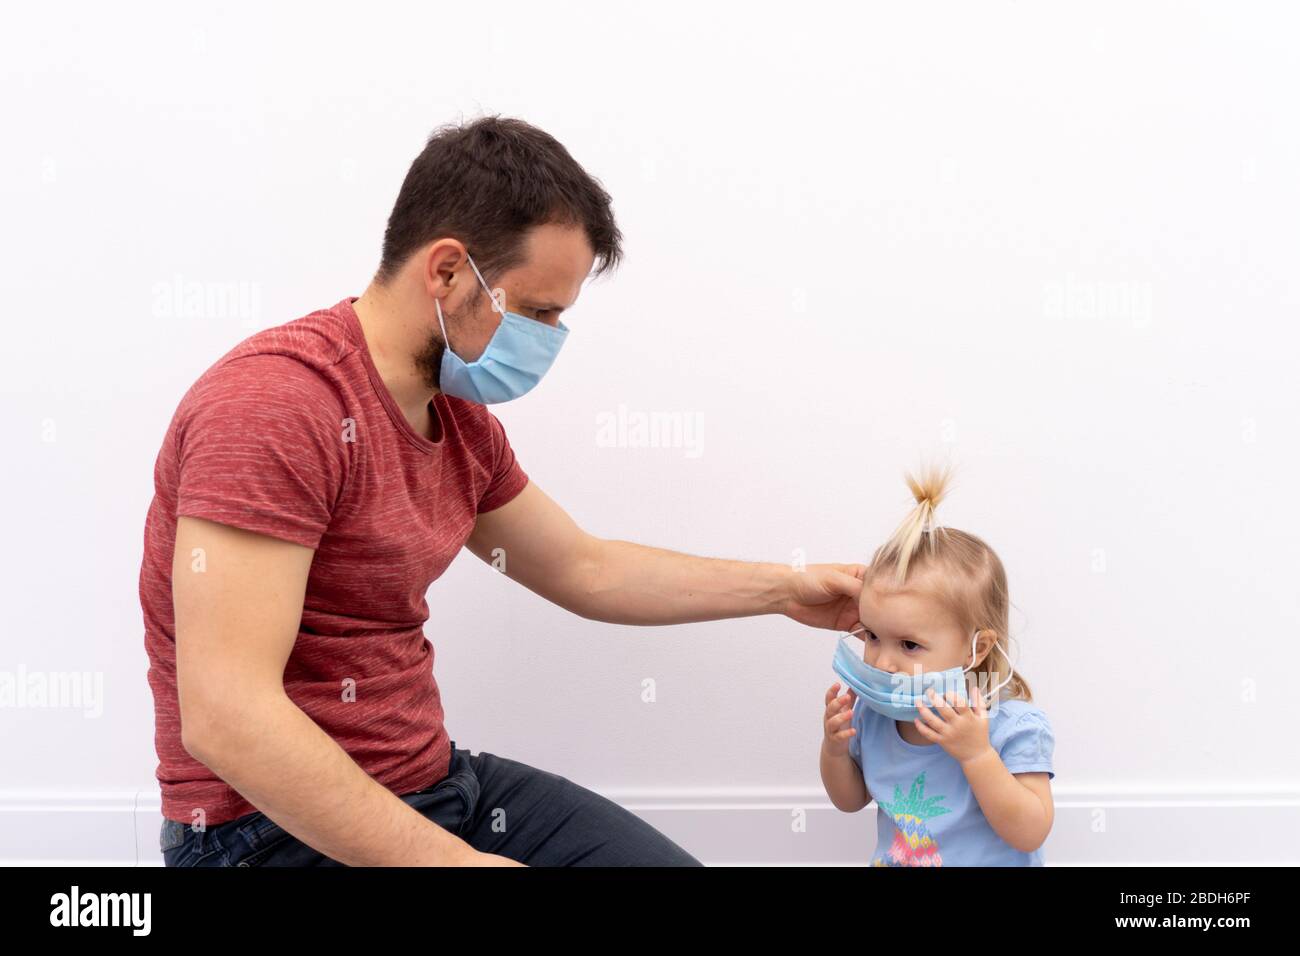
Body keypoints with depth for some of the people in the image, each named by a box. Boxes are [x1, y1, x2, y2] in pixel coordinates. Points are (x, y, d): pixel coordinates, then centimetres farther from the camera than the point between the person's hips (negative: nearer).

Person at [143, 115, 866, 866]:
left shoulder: (461, 420, 5)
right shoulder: (274, 402, -22)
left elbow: (585, 570, 19)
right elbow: (226, 716, -28)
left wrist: (782, 588, 17)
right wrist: (455, 860, -25)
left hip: (435, 781, 8)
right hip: (279, 830, -8)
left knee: (667, 859, 5)